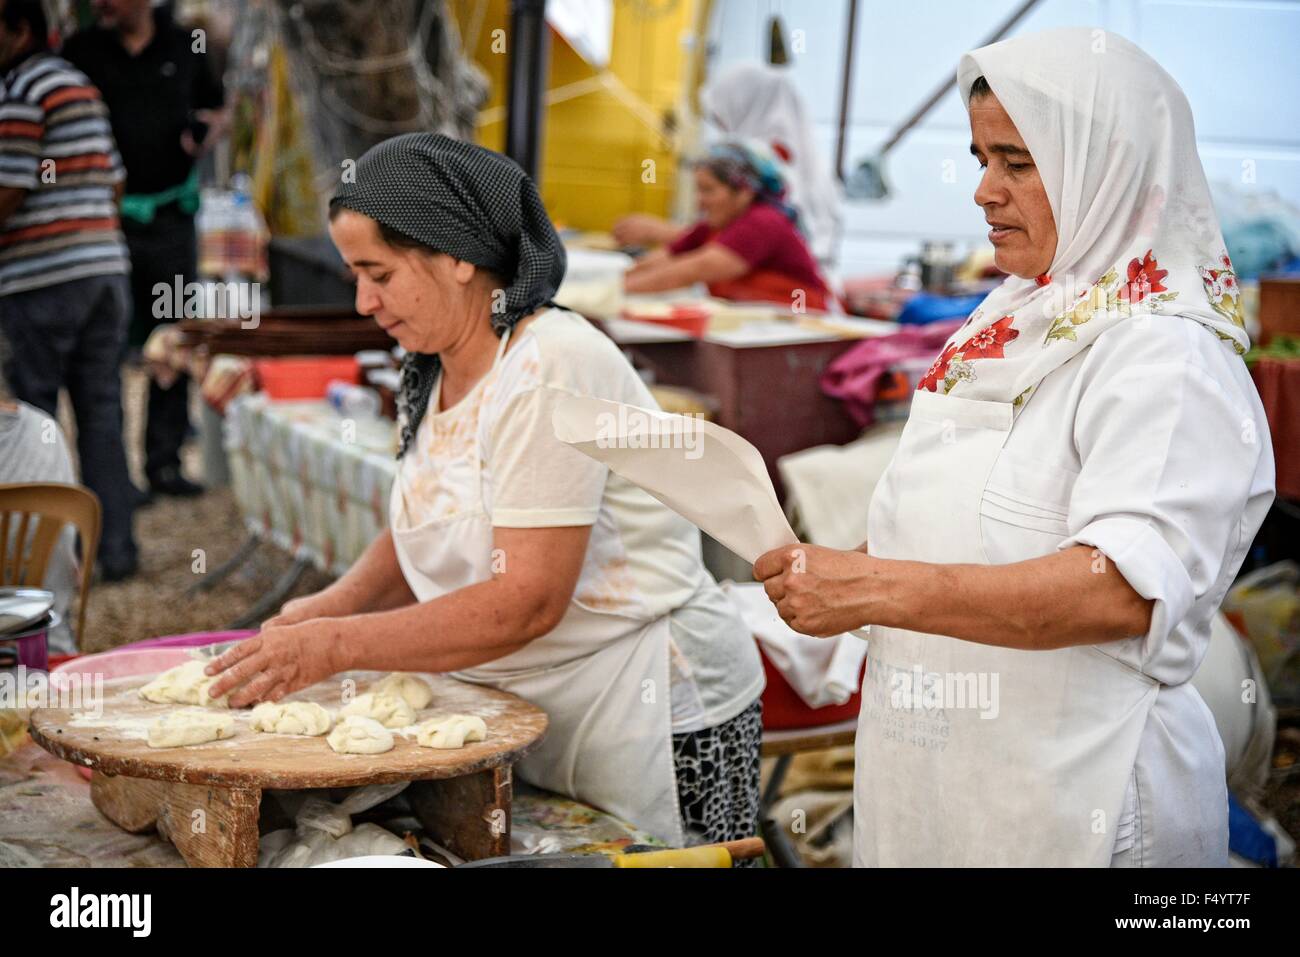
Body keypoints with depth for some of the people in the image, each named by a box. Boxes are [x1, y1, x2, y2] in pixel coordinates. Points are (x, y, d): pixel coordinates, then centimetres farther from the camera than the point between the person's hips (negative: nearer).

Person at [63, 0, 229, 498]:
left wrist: (208, 130, -3)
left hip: (171, 215, 2)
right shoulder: (81, 50, 2)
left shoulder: (183, 47, 7)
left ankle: (164, 461, 16)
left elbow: (217, 109, 21)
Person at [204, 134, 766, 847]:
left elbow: (529, 600, -26)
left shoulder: (553, 367, -22)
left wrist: (339, 644, -25)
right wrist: (334, 604, -6)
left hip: (654, 724, -8)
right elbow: (423, 531, 14)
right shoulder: (436, 374, 6)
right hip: (525, 716, 8)